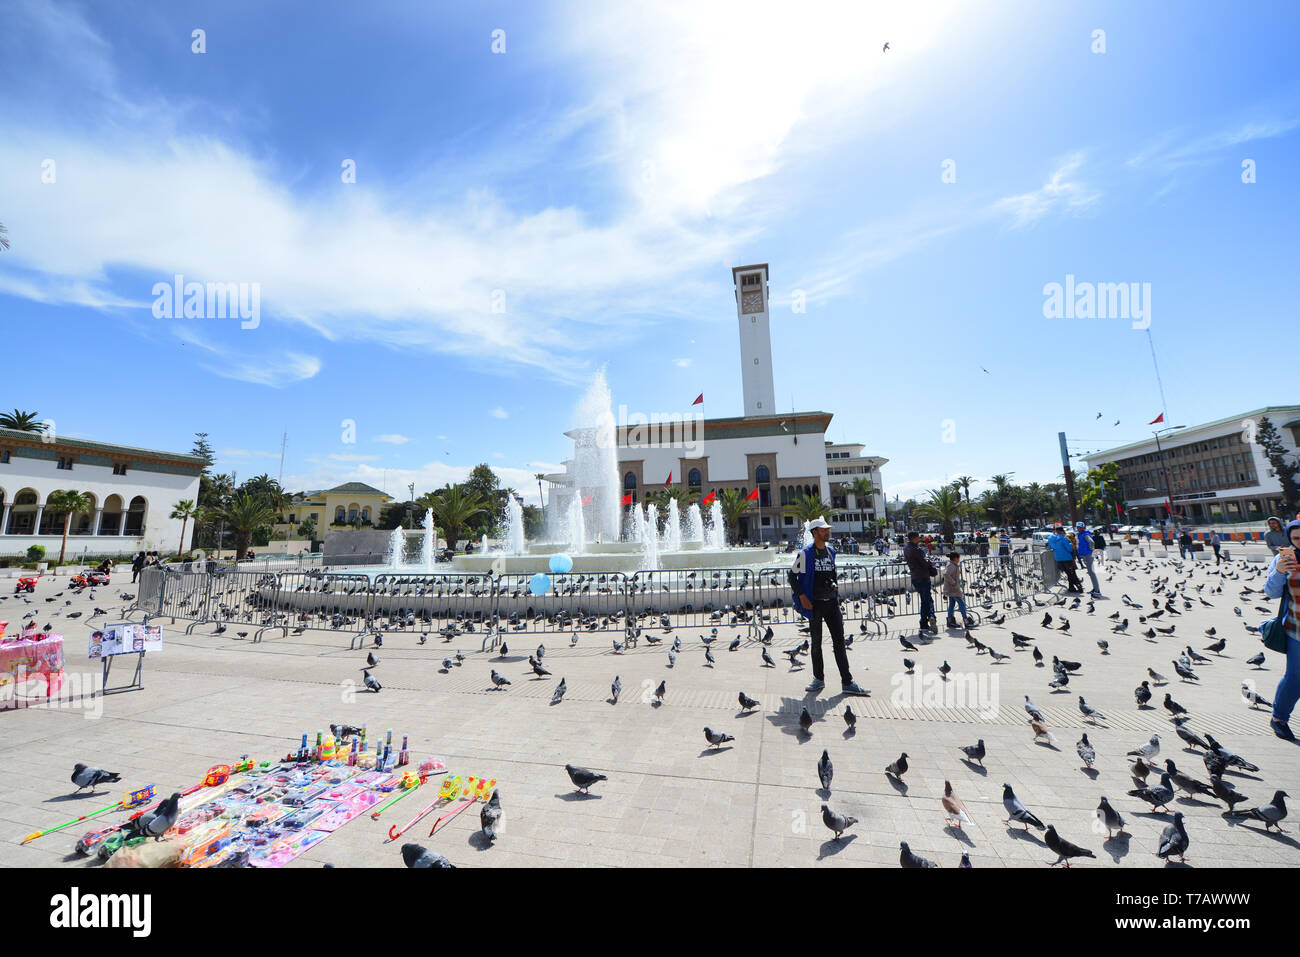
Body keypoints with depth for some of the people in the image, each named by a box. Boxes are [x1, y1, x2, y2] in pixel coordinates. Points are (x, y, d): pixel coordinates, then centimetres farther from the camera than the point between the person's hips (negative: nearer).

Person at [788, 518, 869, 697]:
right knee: (816, 643, 7)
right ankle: (819, 679, 22)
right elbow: (792, 576, -5)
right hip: (815, 604, -4)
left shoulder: (831, 551, 10)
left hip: (832, 602, 5)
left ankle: (847, 683, 9)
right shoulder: (805, 554, -9)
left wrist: (834, 585, 10)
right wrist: (802, 596, -12)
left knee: (839, 642, 4)